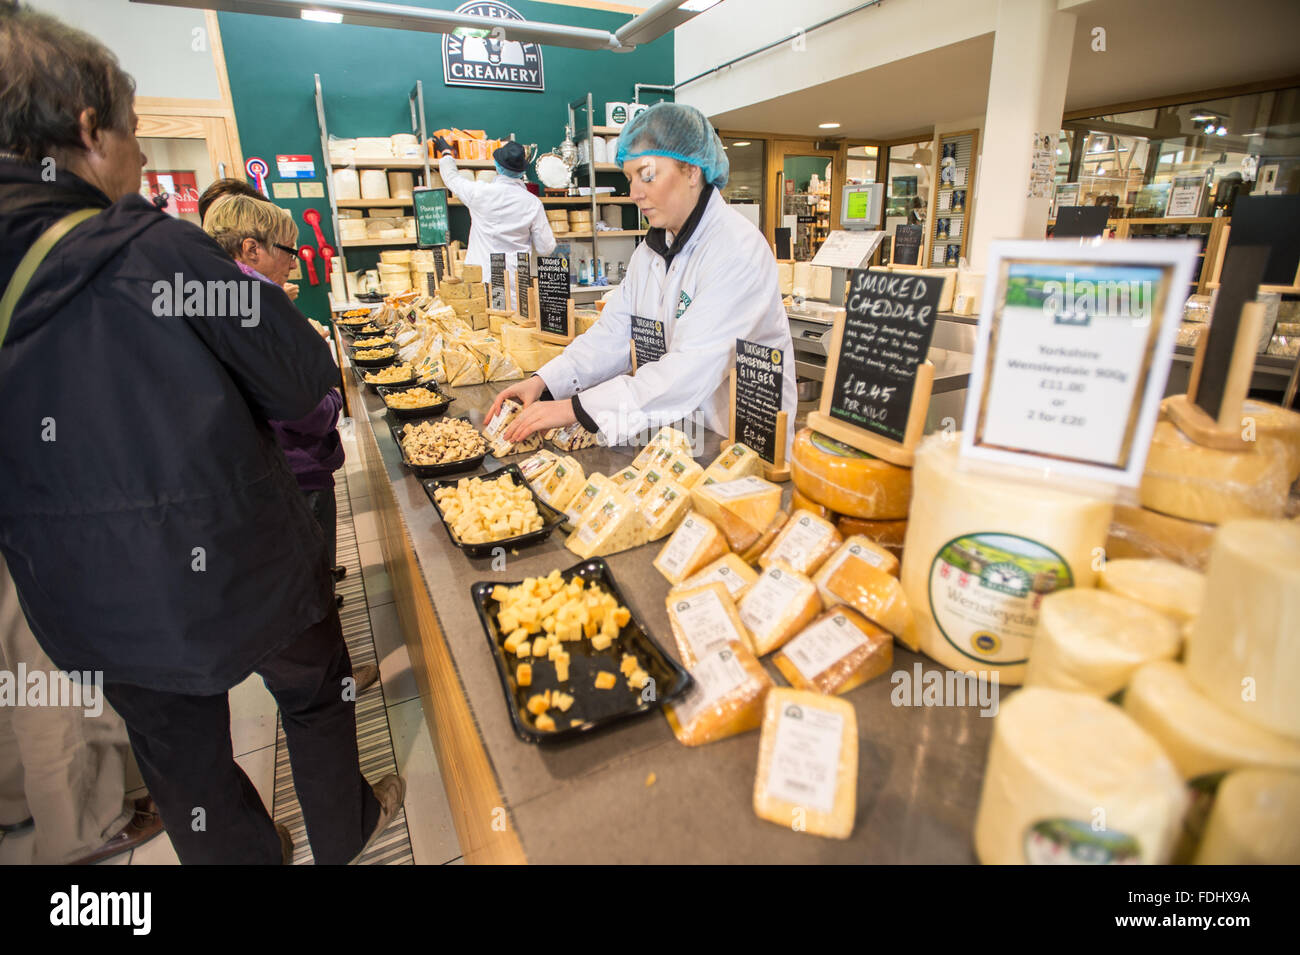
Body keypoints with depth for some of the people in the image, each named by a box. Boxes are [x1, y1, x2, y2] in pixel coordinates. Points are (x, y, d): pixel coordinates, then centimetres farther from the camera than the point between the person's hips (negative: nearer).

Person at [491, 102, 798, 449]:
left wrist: (577, 407, -29)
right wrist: (543, 382, -10)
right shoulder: (651, 251, 10)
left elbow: (691, 371, -26)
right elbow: (612, 336, 5)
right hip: (676, 433, 6)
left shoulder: (737, 250, -17)